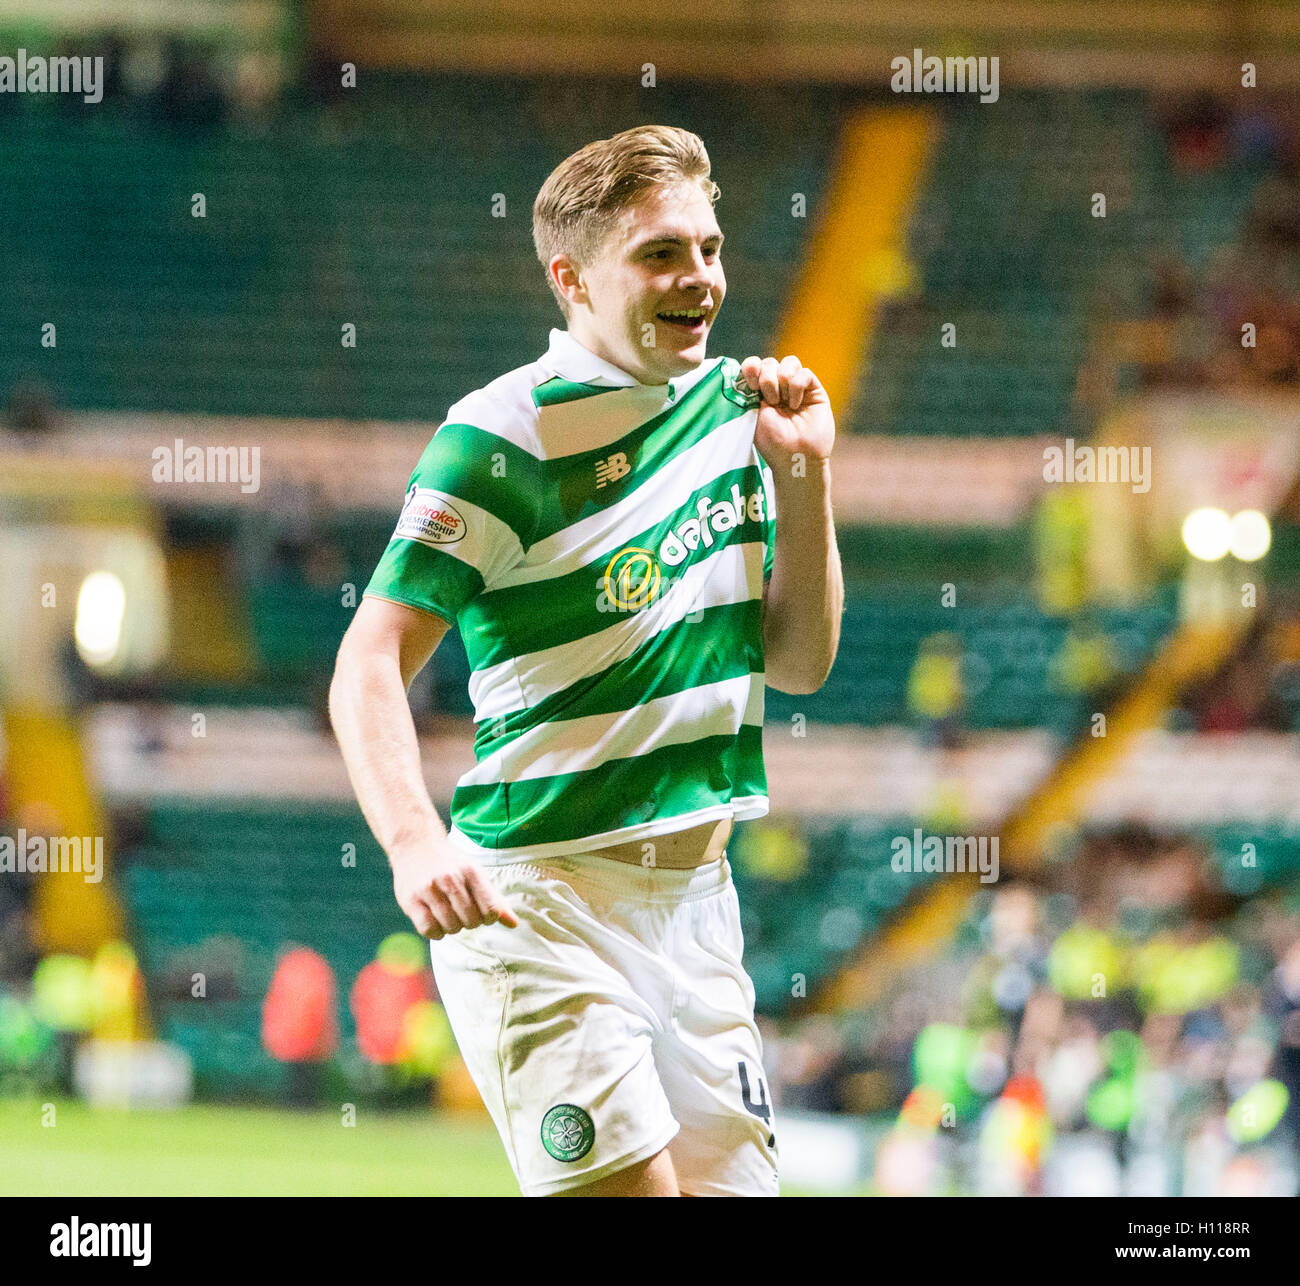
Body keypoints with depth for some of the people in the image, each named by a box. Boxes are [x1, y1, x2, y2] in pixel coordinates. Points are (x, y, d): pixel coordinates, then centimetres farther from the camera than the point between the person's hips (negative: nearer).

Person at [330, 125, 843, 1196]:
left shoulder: (735, 407, 10)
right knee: (629, 1188, -18)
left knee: (731, 1185, 2)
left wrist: (806, 473, 1)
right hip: (542, 895, -7)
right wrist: (411, 838, -31)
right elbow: (371, 662, -14)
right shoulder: (502, 437, -10)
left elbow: (798, 664, 15)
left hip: (697, 894, 7)